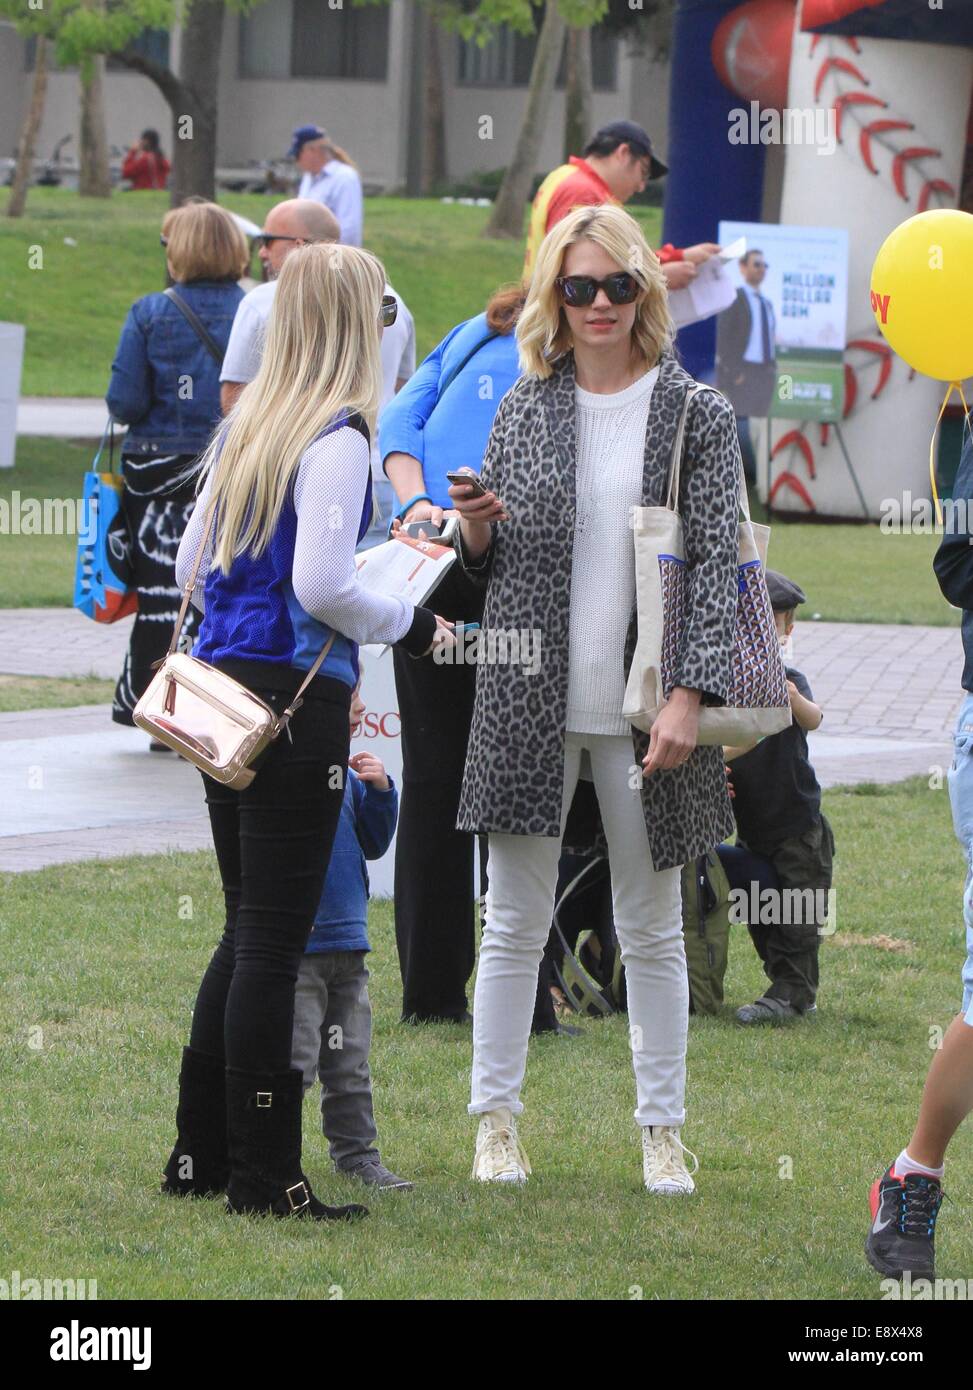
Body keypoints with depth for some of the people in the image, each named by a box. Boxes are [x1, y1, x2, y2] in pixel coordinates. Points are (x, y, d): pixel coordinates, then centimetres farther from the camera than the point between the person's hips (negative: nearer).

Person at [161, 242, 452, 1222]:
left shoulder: (244, 428, 12)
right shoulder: (336, 439, -13)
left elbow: (192, 566, 17)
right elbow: (321, 585, -20)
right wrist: (408, 625, -5)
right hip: (296, 699, -8)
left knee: (248, 930, 17)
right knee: (274, 939, -4)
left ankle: (200, 1154, 21)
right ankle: (262, 1175, -1)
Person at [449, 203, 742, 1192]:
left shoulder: (695, 414, 1)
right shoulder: (524, 409, 7)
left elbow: (717, 563, -4)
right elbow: (488, 567, 14)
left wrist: (690, 693, -14)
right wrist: (476, 527, -9)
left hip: (641, 705, -1)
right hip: (530, 699, 1)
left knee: (652, 926, 7)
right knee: (515, 921, 4)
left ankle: (662, 1129, 15)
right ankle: (495, 1119, 13)